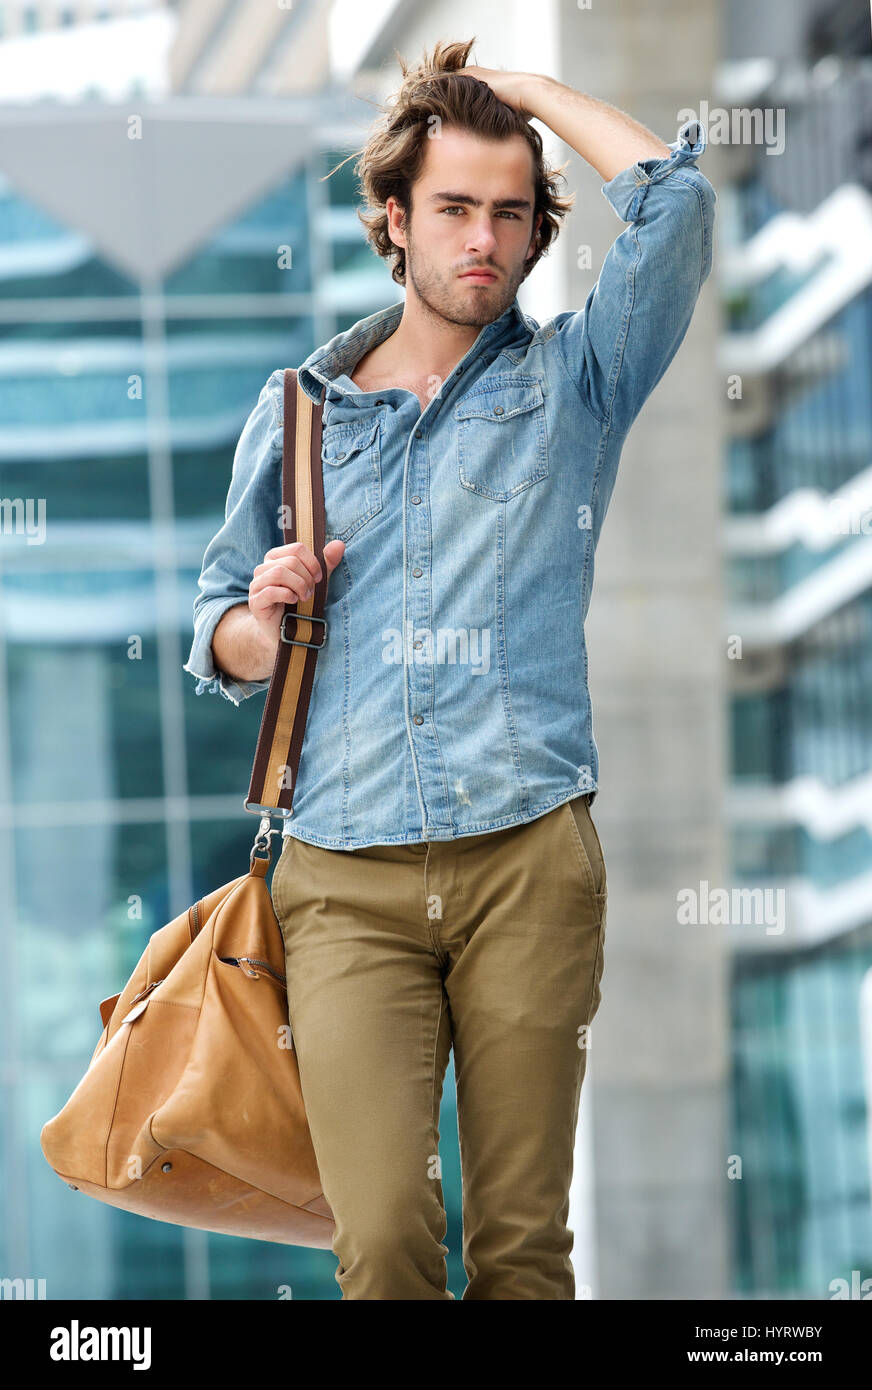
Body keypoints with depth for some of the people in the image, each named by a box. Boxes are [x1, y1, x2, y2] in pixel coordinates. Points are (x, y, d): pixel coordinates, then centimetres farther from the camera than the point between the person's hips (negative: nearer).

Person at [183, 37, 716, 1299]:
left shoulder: (574, 380, 12)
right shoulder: (299, 413, 17)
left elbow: (677, 201, -3)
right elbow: (219, 647, 23)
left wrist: (528, 90, 8)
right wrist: (264, 618, 0)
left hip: (529, 862, -1)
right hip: (349, 878, 1)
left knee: (524, 1243, -1)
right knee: (383, 1246, -12)